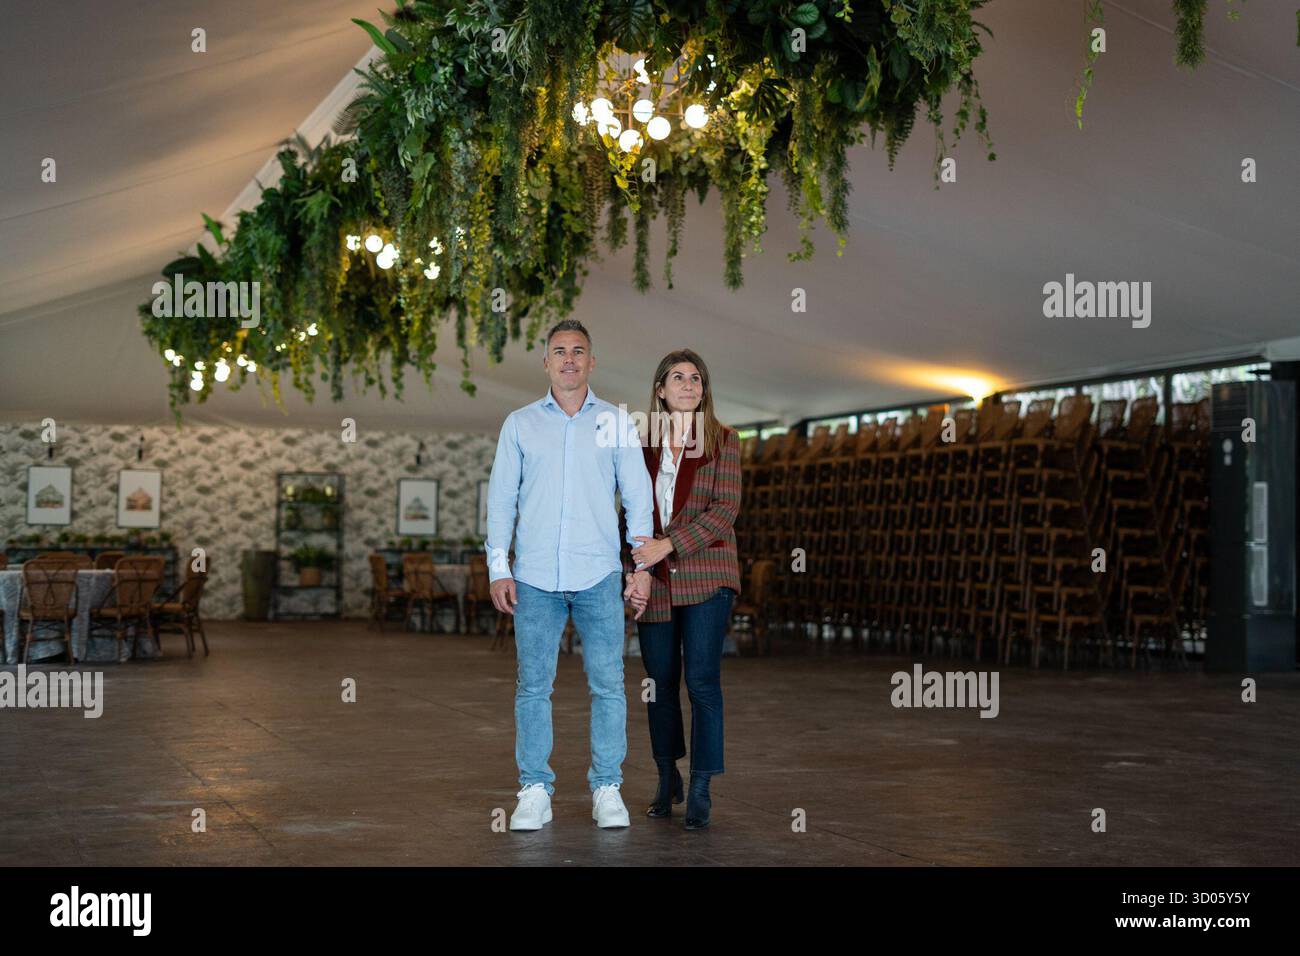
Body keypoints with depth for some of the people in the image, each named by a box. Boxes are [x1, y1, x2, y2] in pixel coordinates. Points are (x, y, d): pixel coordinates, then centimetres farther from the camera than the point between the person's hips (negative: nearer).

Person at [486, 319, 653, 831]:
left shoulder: (616, 422, 8)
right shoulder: (520, 423, 9)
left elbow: (637, 494, 8)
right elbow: (501, 497, 8)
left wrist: (643, 562, 0)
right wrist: (498, 567, 1)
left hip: (599, 576, 0)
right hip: (534, 577, 0)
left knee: (608, 685, 0)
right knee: (533, 686, 2)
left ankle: (607, 788, 9)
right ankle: (535, 790, 10)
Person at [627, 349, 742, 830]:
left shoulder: (723, 441, 0)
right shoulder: (643, 443, 9)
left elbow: (725, 510, -10)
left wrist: (669, 545, -18)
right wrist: (633, 567, 9)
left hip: (705, 576, -3)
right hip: (654, 580, 3)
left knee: (702, 680, -9)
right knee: (660, 681, 9)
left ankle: (700, 790, -2)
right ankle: (667, 778, 25)